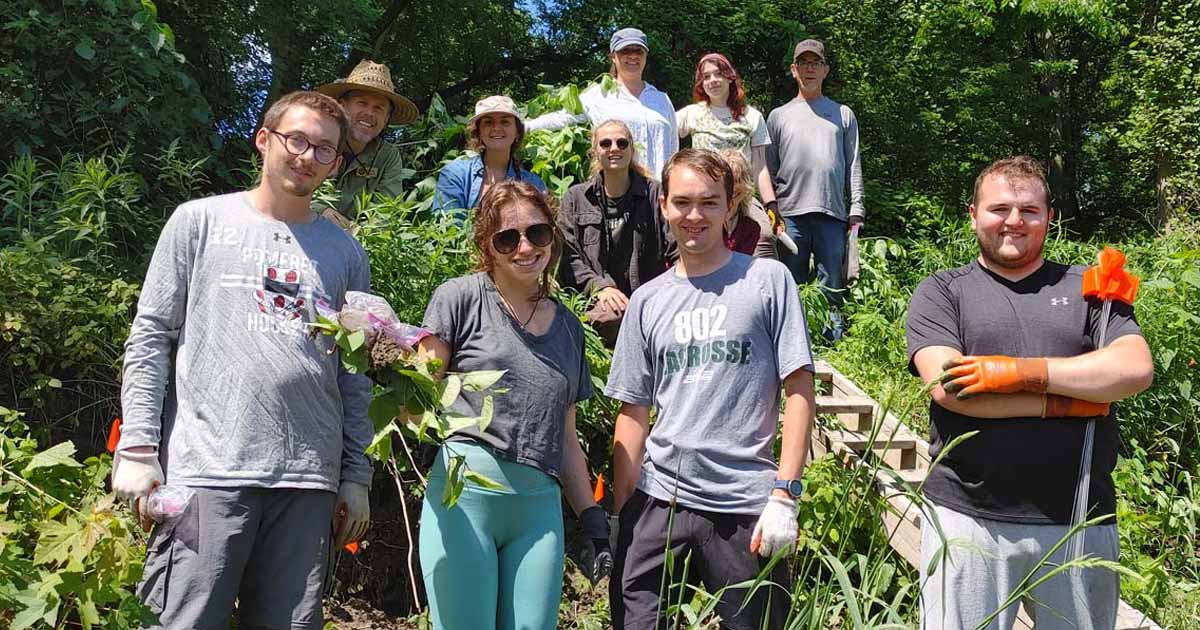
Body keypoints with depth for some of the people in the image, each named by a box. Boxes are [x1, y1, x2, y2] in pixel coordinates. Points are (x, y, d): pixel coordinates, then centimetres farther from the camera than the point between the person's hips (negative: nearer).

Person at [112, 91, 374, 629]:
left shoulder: (345, 252, 14)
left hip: (310, 482, 3)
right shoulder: (201, 221, 8)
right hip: (208, 468, -2)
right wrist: (136, 448, -5)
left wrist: (356, 478, 8)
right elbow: (150, 337, 4)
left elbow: (355, 377, 13)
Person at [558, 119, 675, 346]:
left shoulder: (654, 194, 10)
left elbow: (677, 250, 3)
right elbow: (568, 255, 3)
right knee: (607, 318, -33)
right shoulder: (575, 198, 12)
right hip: (596, 300, 0)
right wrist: (600, 287, -12)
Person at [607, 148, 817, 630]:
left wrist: (784, 494, -11)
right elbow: (633, 415, 10)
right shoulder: (647, 301, 9)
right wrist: (619, 515, 6)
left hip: (745, 505, -3)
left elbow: (799, 390, -3)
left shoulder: (768, 280, 0)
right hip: (656, 499, 3)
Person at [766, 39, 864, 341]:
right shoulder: (779, 116, 15)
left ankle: (835, 342, 3)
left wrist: (856, 208, 1)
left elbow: (853, 164, 12)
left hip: (832, 214, 0)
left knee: (833, 285, -1)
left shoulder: (843, 114, 17)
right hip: (791, 214, 0)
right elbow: (769, 168, 12)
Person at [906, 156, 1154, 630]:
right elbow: (946, 388, -12)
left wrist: (1020, 371, -13)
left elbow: (1136, 369, -6)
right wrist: (1066, 402, -10)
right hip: (969, 518, -2)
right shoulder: (940, 293, 4)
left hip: (1081, 520, 2)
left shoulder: (1087, 288, 10)